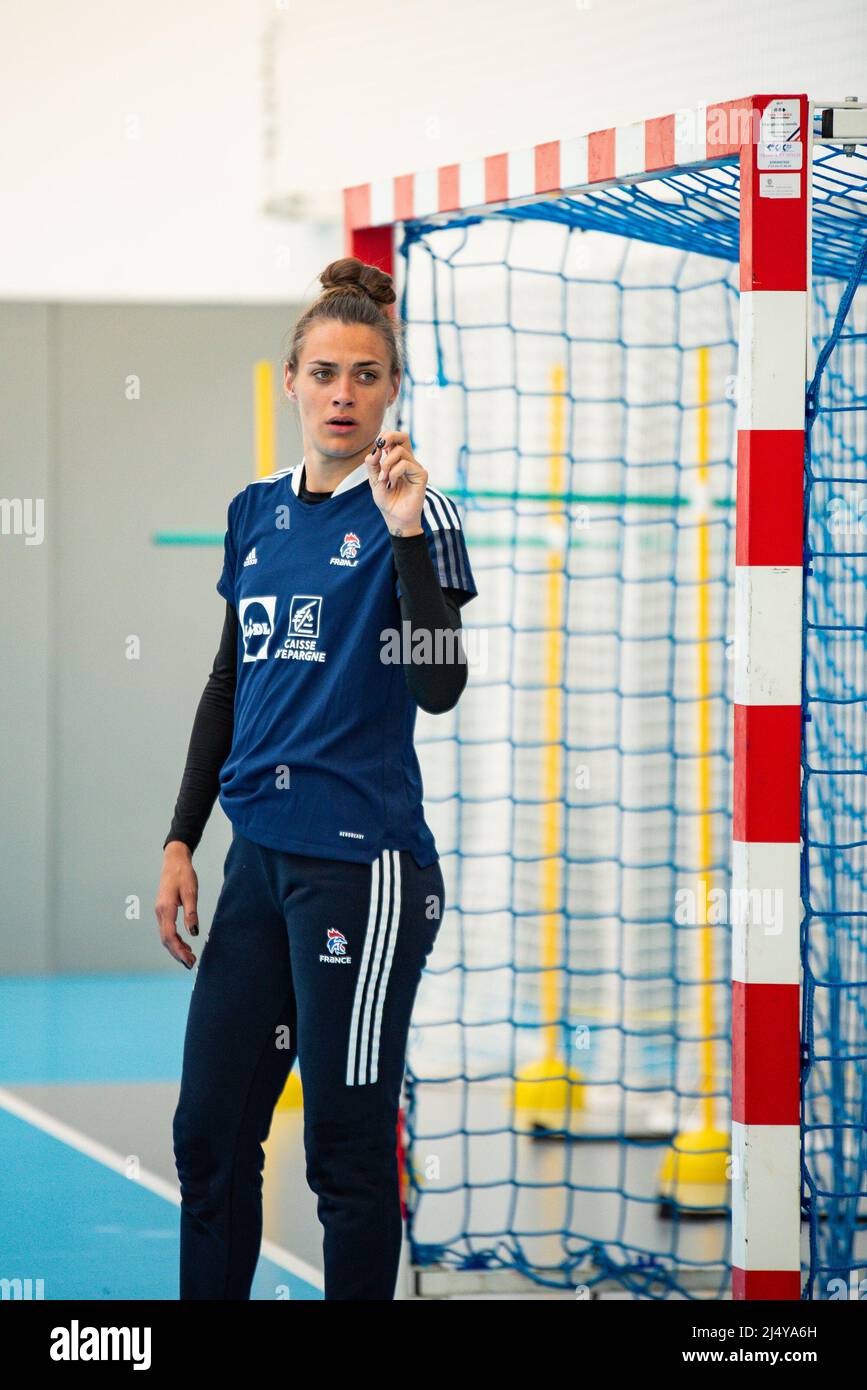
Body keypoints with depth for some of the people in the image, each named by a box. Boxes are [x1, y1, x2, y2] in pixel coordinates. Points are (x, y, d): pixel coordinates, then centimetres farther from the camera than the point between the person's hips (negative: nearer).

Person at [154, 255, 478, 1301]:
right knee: (209, 1128, 9)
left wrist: (406, 534, -25)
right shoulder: (255, 512, 13)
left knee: (348, 1141, 0)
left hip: (363, 861, -6)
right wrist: (181, 840, 14)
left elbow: (439, 687, -17)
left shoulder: (413, 516, -6)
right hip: (259, 853, 6)